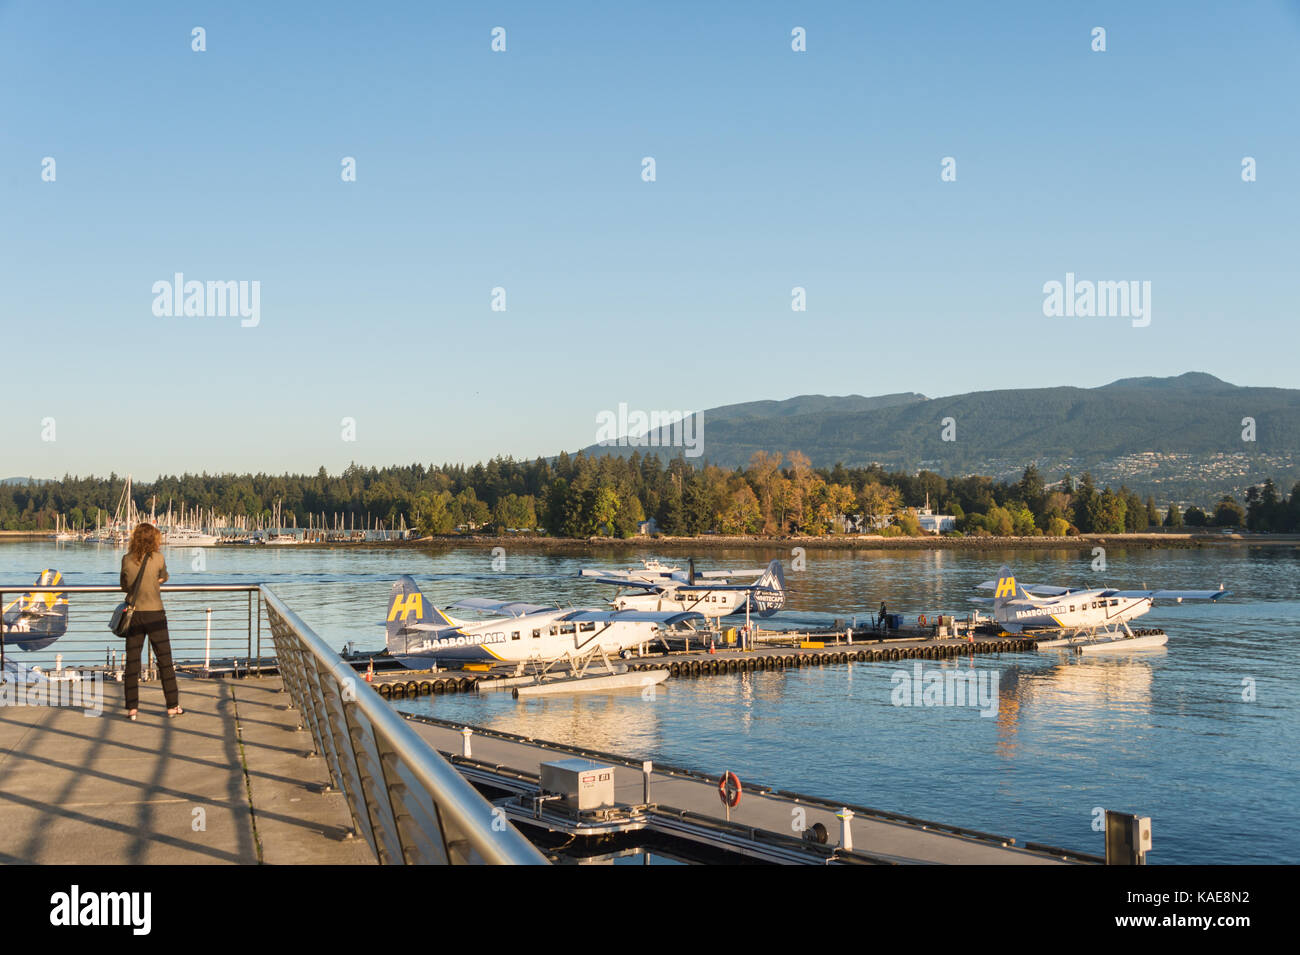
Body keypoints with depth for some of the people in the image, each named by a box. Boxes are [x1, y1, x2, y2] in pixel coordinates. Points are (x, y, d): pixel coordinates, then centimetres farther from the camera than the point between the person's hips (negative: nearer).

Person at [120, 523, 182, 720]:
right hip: (155, 614, -2)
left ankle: (132, 707, 4)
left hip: (134, 615, 2)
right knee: (164, 661, 6)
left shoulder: (127, 560, -1)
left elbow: (125, 586, 11)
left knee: (132, 661, 6)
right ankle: (172, 705, 10)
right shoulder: (158, 558, -7)